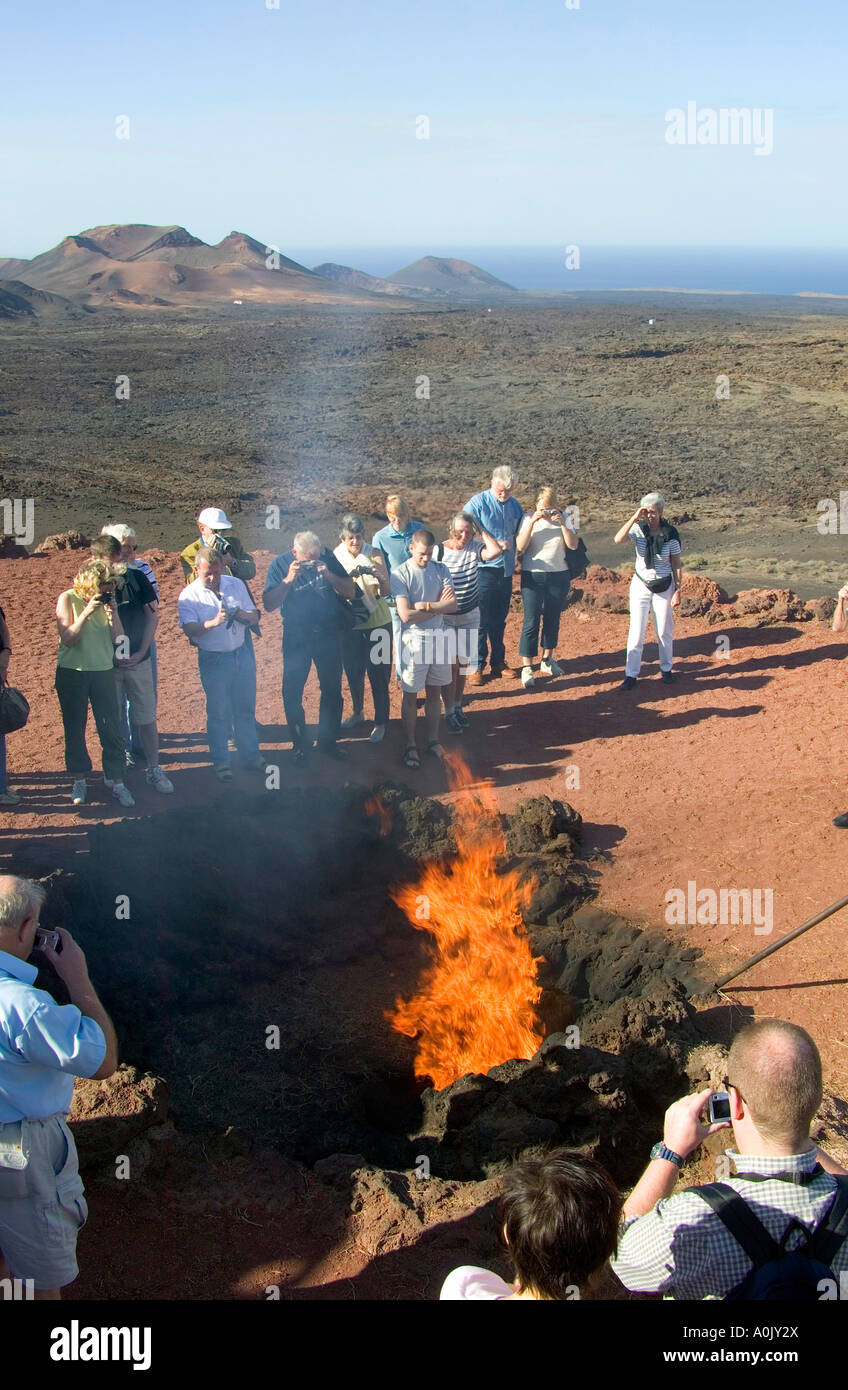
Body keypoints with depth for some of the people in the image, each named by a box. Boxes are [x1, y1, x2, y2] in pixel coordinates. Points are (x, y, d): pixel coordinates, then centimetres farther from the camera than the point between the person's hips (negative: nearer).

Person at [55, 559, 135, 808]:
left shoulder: (107, 601, 3)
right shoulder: (68, 599, -8)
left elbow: (118, 638, 0)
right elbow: (68, 638, -14)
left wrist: (113, 613, -14)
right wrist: (87, 612, -23)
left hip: (104, 671, 3)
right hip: (72, 673, -2)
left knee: (111, 728, 2)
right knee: (74, 728, 8)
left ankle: (116, 780, 10)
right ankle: (79, 780, 22)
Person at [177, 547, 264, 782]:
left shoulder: (236, 584, 5)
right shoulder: (189, 595, -8)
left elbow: (254, 616, 9)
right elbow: (189, 629, -19)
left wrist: (242, 615, -15)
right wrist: (213, 622, -37)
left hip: (241, 655, 4)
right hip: (213, 660, -4)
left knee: (246, 709, 12)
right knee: (218, 713, 4)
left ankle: (251, 756, 25)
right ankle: (220, 763, 17)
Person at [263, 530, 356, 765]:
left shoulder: (328, 558, -3)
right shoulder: (280, 565, -9)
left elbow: (350, 592, -3)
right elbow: (269, 605, -15)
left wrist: (328, 575, -19)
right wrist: (289, 579, -26)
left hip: (328, 635, 2)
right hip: (296, 637, -2)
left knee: (332, 689, 9)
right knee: (292, 692, 3)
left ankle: (328, 741, 24)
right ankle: (299, 743, 19)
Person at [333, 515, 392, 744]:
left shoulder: (374, 554, -8)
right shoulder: (336, 556, -3)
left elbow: (386, 592, -16)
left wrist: (381, 576, -38)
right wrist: (350, 576, -33)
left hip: (377, 623, -2)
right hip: (349, 624, 3)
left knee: (378, 674, 1)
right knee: (353, 672, 16)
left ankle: (381, 723, 16)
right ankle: (358, 712, 40)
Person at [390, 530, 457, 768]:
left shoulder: (441, 570, 2)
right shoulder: (400, 574, -11)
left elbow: (453, 605, -6)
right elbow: (406, 615, -19)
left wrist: (426, 606, -17)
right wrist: (439, 606, -11)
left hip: (439, 637, 4)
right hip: (414, 640, -4)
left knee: (434, 692, 13)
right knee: (411, 695, 4)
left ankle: (432, 739, 26)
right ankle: (410, 745, 15)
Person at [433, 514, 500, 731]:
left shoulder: (474, 547, -6)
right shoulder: (439, 551, -14)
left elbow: (495, 551, -27)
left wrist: (481, 529, -18)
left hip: (470, 616, 3)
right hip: (444, 617, -3)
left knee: (464, 664, 13)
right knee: (450, 665, -2)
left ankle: (458, 706, 30)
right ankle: (449, 713, 11)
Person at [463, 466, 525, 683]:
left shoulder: (514, 505, 13)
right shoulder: (478, 502, -6)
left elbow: (521, 534, 25)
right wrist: (492, 543, -19)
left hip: (506, 570, 6)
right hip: (484, 569, -5)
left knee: (499, 619, 14)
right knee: (480, 620, -4)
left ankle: (498, 662, 25)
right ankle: (476, 666, 4)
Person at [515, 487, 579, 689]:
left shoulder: (563, 518, 3)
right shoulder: (528, 519, -3)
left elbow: (573, 545, -5)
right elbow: (520, 547, -14)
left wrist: (562, 524, -17)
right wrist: (532, 522, -22)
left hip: (559, 576, 3)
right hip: (533, 576, -3)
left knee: (552, 619, 12)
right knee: (531, 621, -8)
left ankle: (547, 660, 28)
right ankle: (527, 668, -6)